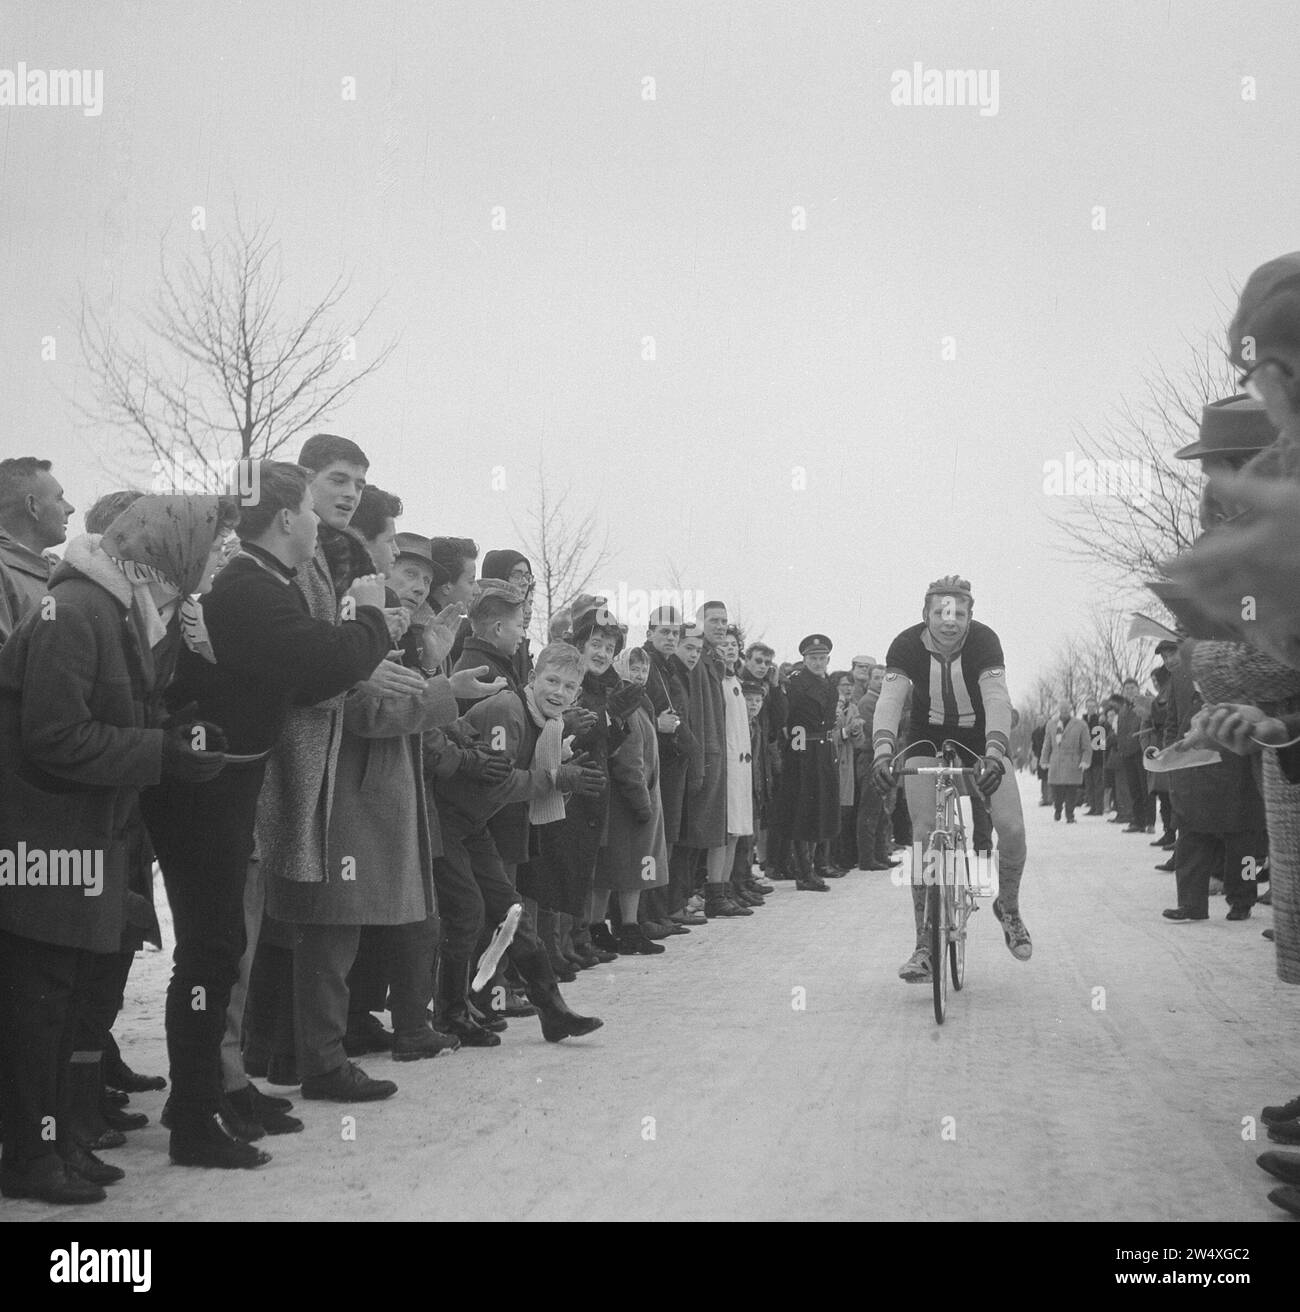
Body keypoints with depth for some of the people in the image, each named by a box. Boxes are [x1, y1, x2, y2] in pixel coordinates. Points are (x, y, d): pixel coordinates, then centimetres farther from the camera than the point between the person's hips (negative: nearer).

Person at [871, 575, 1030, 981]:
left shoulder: (983, 640, -24)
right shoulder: (907, 645, -22)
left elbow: (997, 698, -37)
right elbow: (890, 700, -34)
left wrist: (994, 753, -54)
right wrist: (883, 752, -52)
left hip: (981, 739, 0)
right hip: (928, 741, 0)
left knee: (1012, 828, -14)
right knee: (924, 837, -10)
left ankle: (1008, 907, 16)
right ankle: (925, 944, -3)